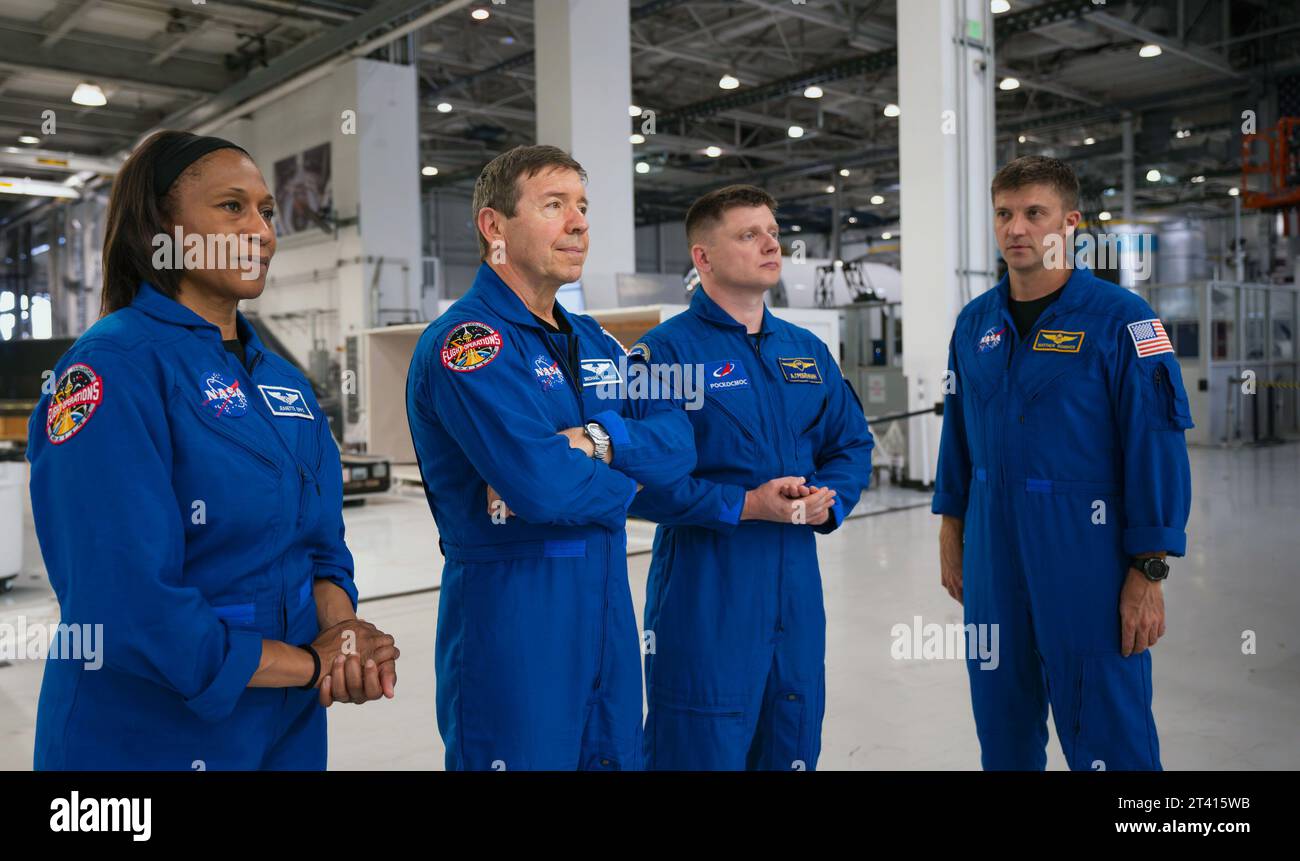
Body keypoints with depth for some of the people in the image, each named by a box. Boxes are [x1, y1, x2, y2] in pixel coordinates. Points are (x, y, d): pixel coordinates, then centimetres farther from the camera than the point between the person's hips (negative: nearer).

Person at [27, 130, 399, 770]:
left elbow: (320, 546, 7)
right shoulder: (113, 368, -15)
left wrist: (340, 631, -13)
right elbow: (127, 610, -23)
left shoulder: (283, 381, 7)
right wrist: (313, 664, -15)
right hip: (149, 739, -6)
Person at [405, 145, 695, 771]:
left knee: (616, 753, 18)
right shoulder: (465, 341, -14)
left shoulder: (594, 342, 12)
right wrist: (620, 482, -8)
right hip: (511, 618, -8)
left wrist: (594, 441, -17)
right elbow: (539, 484, -27)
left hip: (608, 606, 8)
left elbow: (678, 441, 1)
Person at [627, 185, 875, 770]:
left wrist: (830, 499, -4)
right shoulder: (666, 351, -9)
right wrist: (744, 506, -20)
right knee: (704, 747, 3)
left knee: (792, 744, 17)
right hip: (706, 588, -6)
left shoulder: (807, 351, 12)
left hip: (797, 583, 6)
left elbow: (852, 444, 16)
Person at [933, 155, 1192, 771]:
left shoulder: (1121, 319, -9)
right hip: (993, 555, 5)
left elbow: (1157, 448, -11)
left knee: (1106, 738, 2)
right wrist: (951, 534, 12)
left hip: (1085, 556, -5)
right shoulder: (974, 323, 7)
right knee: (1003, 731, 17)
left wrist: (1147, 575, -13)